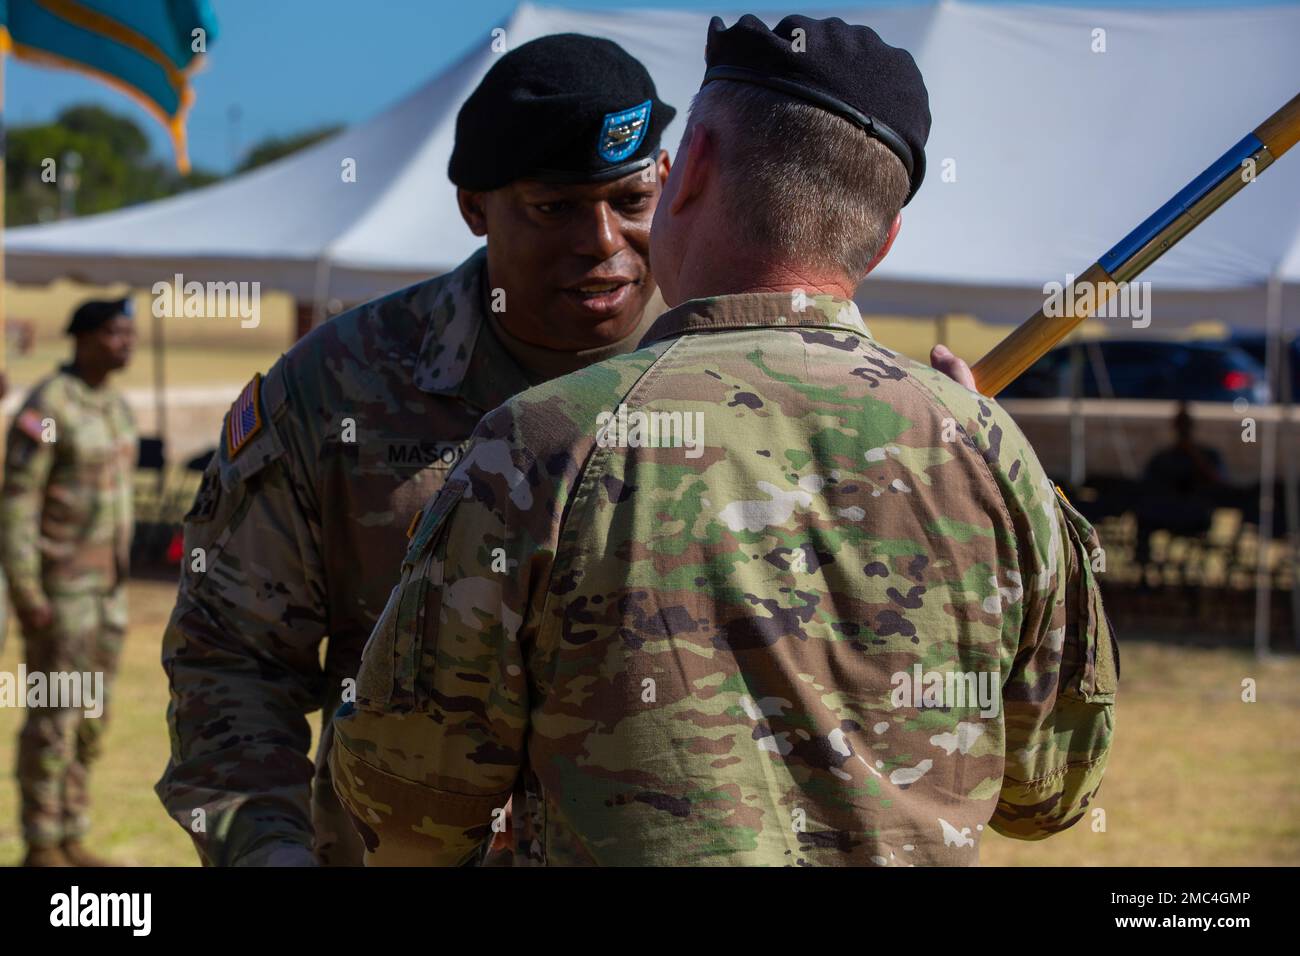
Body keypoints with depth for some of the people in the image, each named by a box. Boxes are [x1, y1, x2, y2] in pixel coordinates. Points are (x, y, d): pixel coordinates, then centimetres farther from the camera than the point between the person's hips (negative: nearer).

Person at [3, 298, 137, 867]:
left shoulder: (113, 407, 11)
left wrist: (118, 585, 19)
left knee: (89, 718, 10)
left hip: (102, 584, 9)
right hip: (57, 585, -9)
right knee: (53, 717, -4)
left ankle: (70, 841, 19)